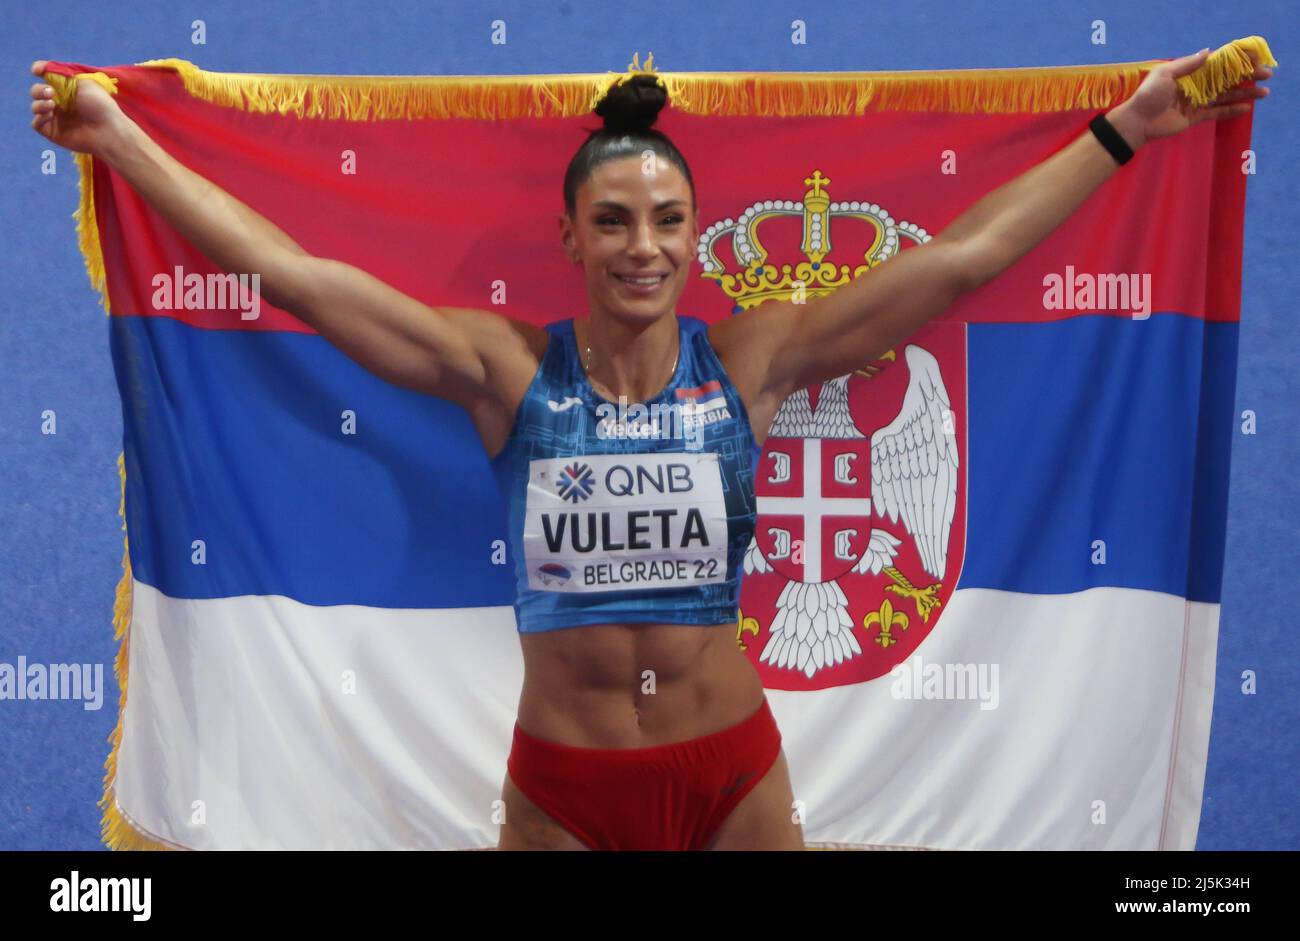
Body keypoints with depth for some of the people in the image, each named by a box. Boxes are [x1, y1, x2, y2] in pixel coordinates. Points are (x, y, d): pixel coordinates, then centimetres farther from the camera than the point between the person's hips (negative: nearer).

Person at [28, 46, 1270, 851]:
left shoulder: (749, 359, -5)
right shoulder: (506, 368, -6)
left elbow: (965, 254, -4)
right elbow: (289, 269, -8)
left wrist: (1129, 126, -4)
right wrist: (120, 142, -9)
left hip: (734, 775, 1)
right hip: (559, 787, 0)